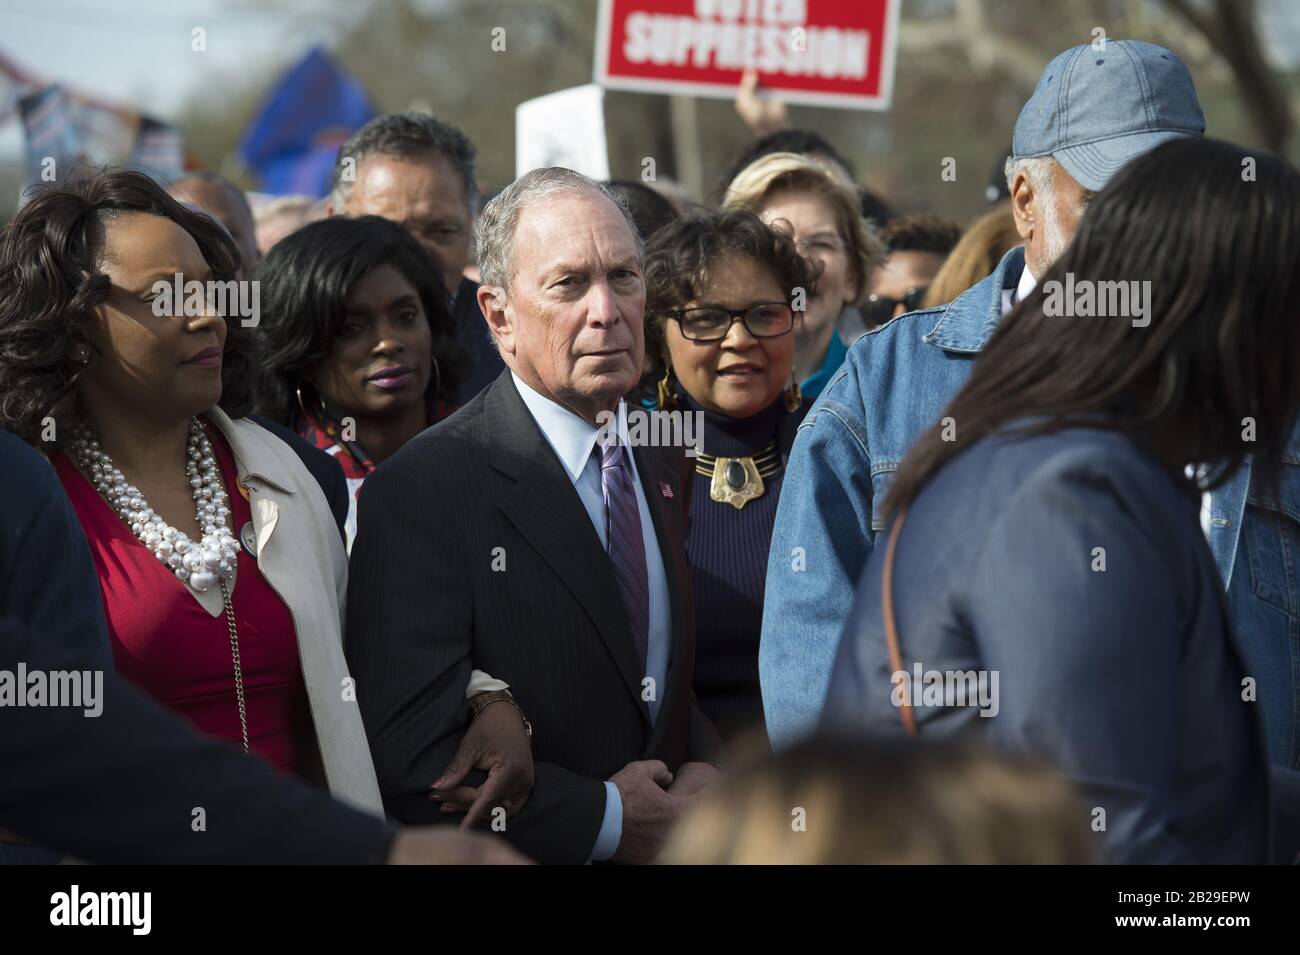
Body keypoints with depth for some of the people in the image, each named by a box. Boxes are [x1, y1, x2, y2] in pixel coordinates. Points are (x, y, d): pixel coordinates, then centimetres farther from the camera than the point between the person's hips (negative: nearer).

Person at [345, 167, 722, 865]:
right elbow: (407, 760, -24)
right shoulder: (420, 491, -19)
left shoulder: (664, 465, 4)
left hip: (667, 841, 6)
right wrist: (607, 818, -21)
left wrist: (705, 772, -6)